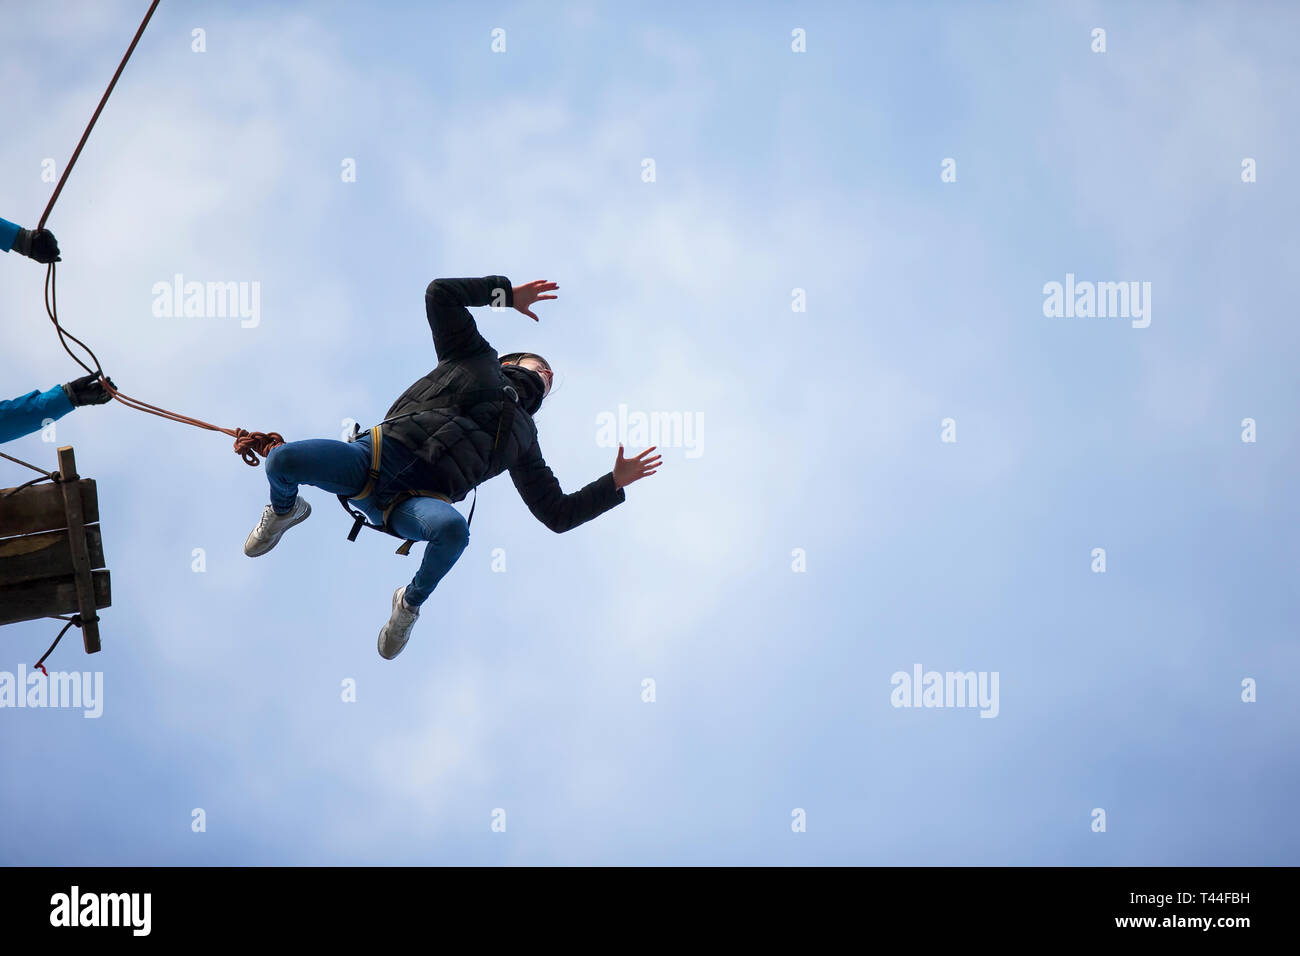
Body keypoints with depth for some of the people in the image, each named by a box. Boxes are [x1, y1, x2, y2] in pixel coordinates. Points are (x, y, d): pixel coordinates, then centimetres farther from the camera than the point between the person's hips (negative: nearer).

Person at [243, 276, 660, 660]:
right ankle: (285, 511, 14)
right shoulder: (477, 358, 24)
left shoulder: (523, 440, 30)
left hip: (416, 501, 1)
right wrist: (504, 292, 21)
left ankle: (411, 602, -8)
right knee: (282, 461, -25)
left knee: (453, 528, -39)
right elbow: (440, 293, 17)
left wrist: (615, 482, 21)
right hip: (377, 455, -1)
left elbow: (559, 513, 28)